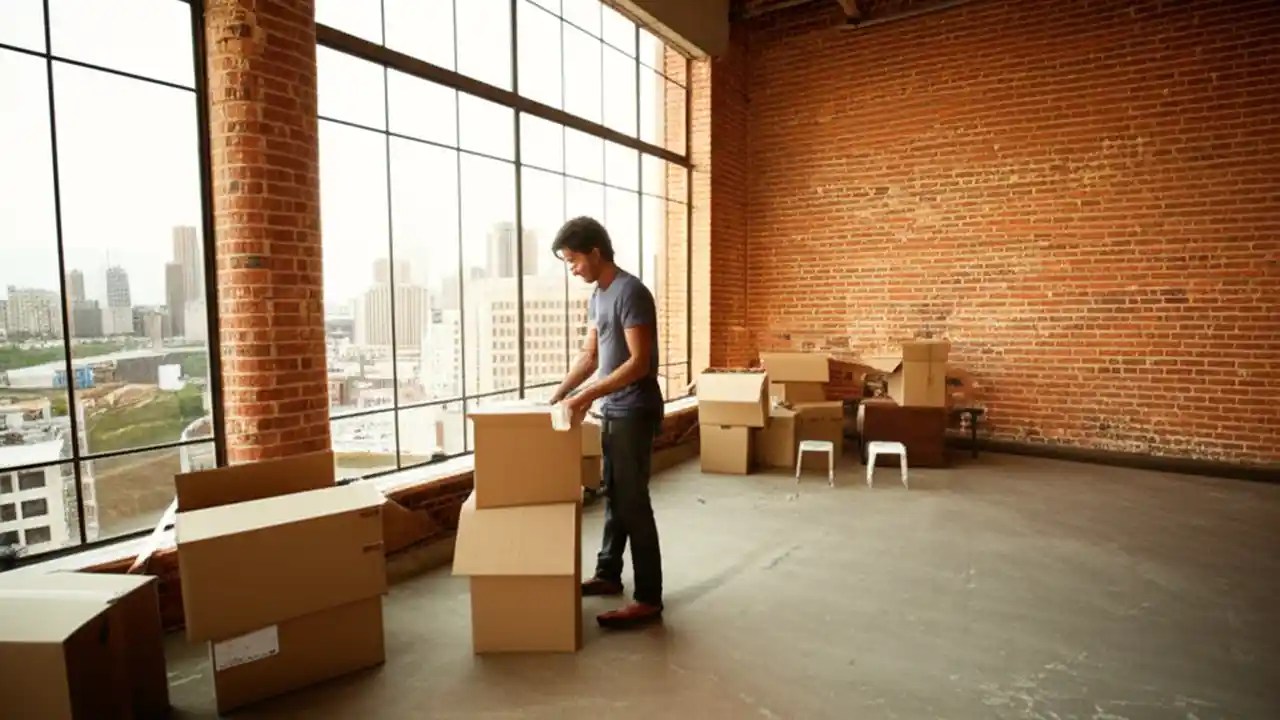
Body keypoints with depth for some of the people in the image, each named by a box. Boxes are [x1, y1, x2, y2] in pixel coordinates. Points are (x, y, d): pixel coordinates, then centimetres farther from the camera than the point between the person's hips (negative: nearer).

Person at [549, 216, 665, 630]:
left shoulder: (631, 292, -18)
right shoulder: (597, 295, 12)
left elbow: (639, 364, -23)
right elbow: (590, 355, 17)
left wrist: (587, 396, -25)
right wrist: (559, 395, 9)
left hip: (635, 411, -9)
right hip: (612, 410, 10)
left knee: (634, 502, -6)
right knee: (613, 495, 17)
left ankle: (649, 599, 3)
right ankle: (608, 575, 32)